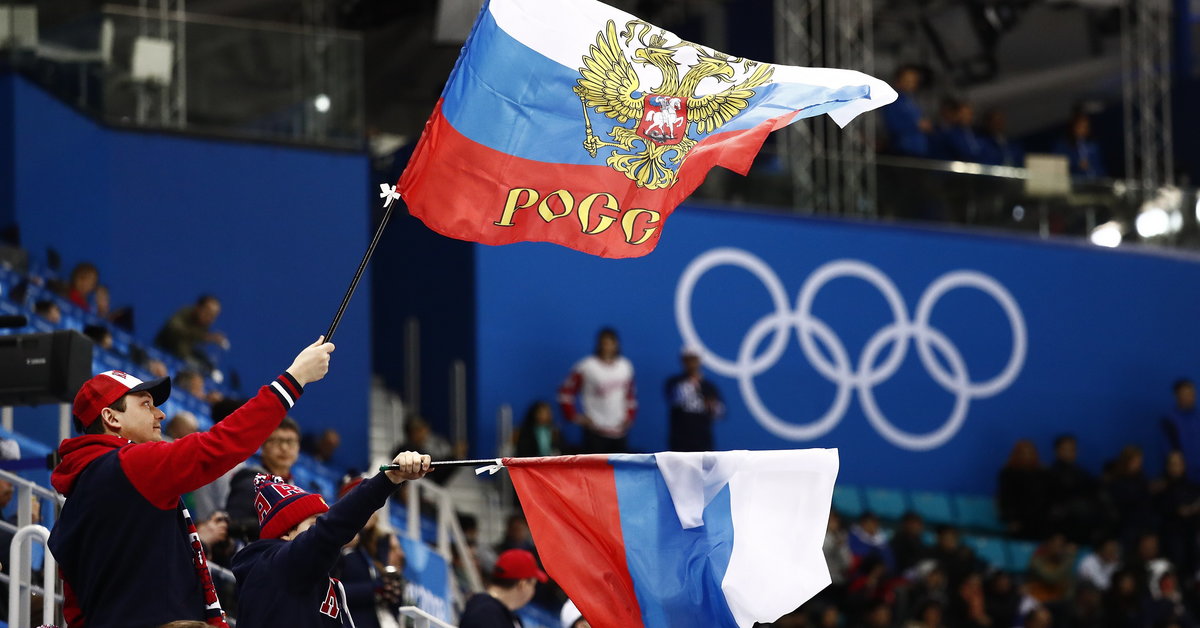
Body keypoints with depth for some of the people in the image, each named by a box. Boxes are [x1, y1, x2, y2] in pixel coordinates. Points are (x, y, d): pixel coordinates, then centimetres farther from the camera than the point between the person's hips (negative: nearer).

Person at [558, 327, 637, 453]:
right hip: (596, 431, -5)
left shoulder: (625, 366, 7)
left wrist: (629, 416, 9)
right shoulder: (587, 367, -9)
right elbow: (565, 392, -4)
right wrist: (575, 417, -8)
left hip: (619, 430, 5)